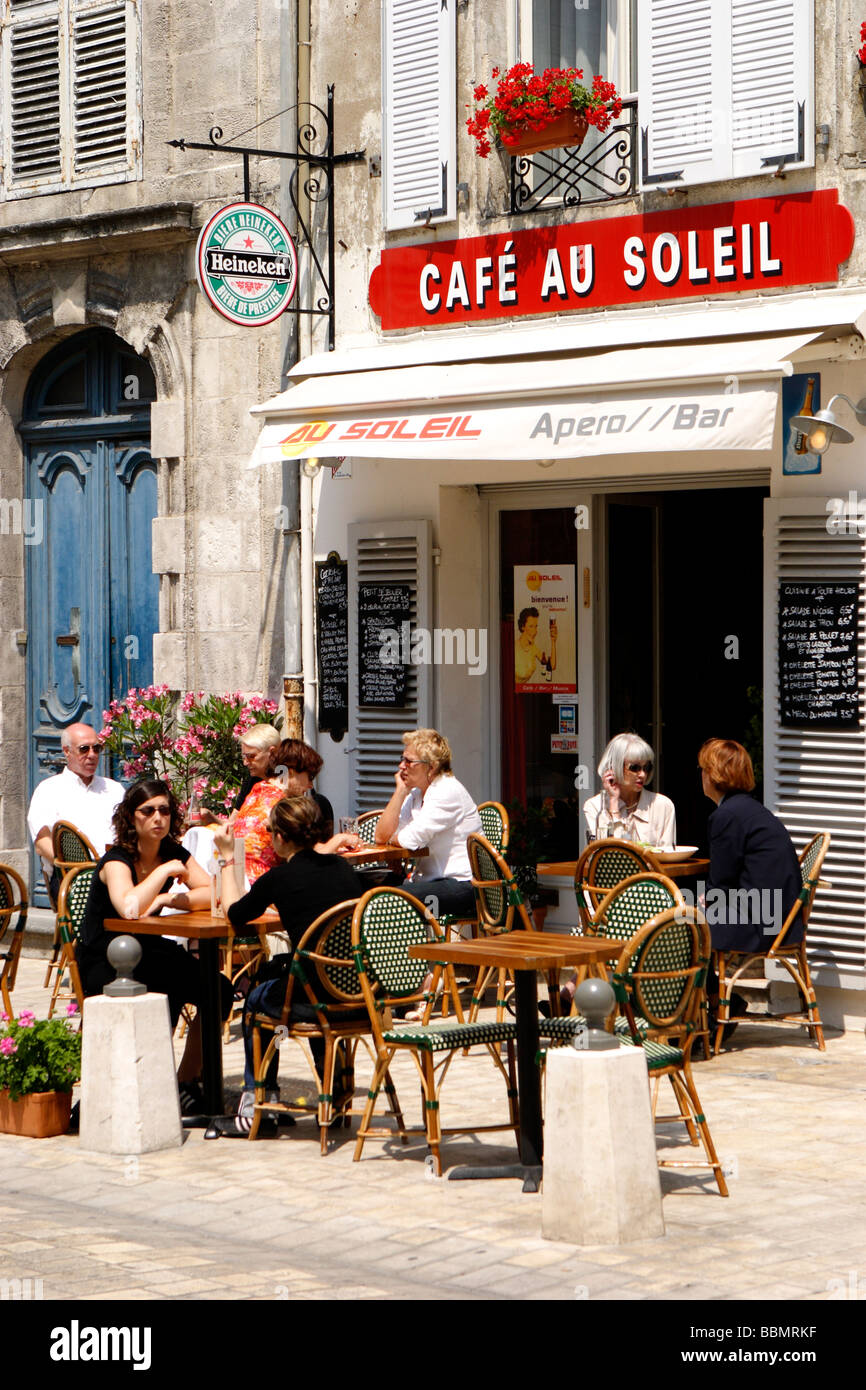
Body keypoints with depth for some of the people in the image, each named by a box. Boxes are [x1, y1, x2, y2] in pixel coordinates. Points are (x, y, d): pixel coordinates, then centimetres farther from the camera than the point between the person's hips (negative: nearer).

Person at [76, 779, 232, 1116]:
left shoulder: (175, 854, 3)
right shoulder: (116, 860, -16)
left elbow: (215, 894, -10)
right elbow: (130, 908, -37)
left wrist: (166, 899, -22)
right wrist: (166, 872, -24)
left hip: (148, 954, 6)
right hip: (102, 965, -6)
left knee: (217, 987, -17)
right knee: (165, 994, -34)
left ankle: (186, 1082, -6)